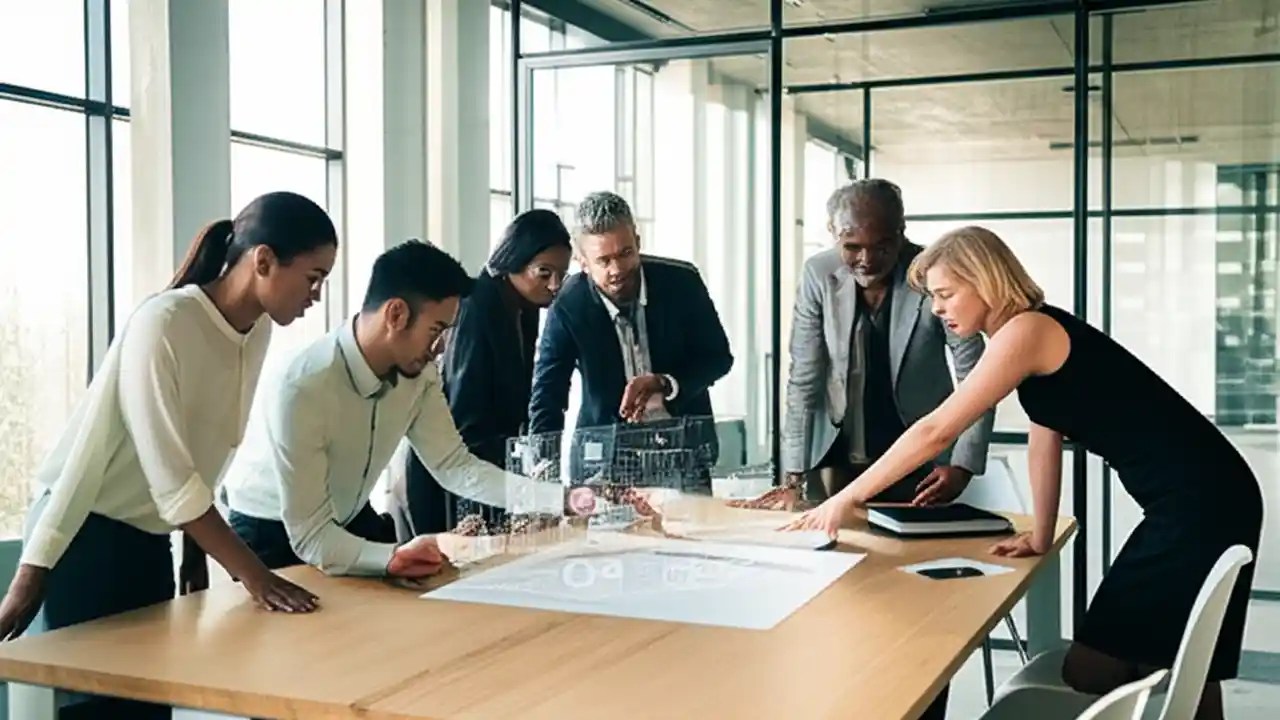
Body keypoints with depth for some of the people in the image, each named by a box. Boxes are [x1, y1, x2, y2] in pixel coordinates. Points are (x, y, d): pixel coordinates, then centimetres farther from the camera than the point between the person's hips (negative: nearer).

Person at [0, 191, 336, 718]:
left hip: (150, 543, 7)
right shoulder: (164, 324, -23)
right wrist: (252, 574, -26)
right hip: (85, 536, -7)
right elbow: (169, 474, -26)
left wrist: (198, 557, 6)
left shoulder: (258, 331, 0)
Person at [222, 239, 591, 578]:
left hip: (350, 522, 6)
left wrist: (563, 499, -17)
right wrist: (391, 557, -47)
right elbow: (309, 537, -31)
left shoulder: (417, 372, -15)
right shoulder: (302, 389, -34)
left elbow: (454, 466, -8)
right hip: (274, 538, -5)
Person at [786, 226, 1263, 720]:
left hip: (1200, 501, -10)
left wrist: (847, 499, -11)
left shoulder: (1027, 330, -15)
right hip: (1191, 499, 10)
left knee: (1087, 678, -5)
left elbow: (936, 431, -16)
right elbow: (1044, 437, 17)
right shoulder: (1033, 333, 14)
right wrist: (1040, 537, 19)